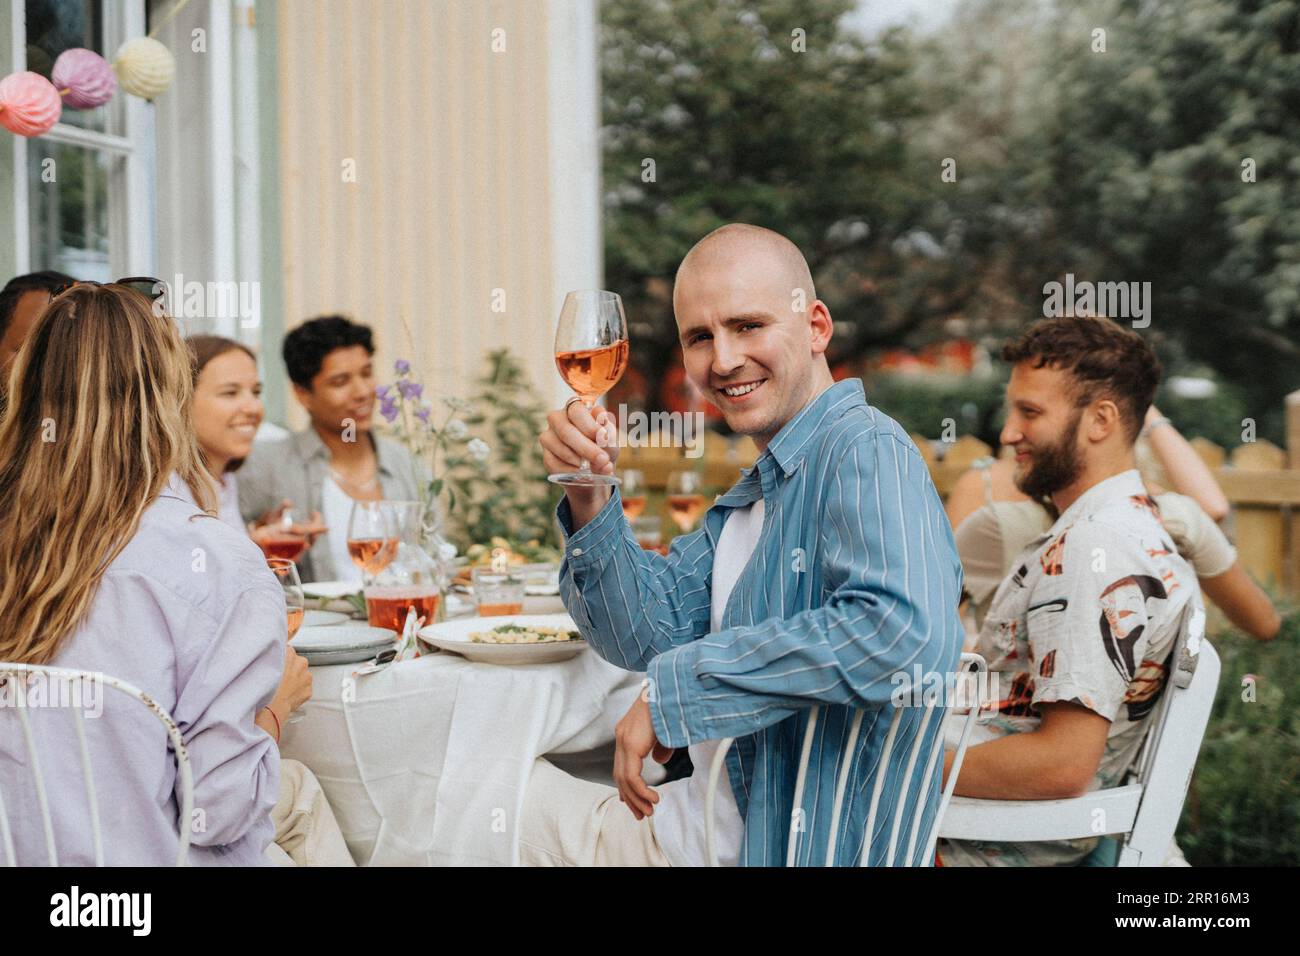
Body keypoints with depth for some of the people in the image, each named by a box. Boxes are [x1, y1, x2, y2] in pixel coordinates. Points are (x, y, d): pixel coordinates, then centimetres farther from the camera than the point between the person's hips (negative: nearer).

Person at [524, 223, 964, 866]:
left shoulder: (869, 454, -20)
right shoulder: (759, 489, 11)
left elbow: (908, 634, -38)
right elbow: (646, 636, 7)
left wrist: (674, 687, -28)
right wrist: (588, 499, -11)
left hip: (800, 845, -8)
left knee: (524, 803, 8)